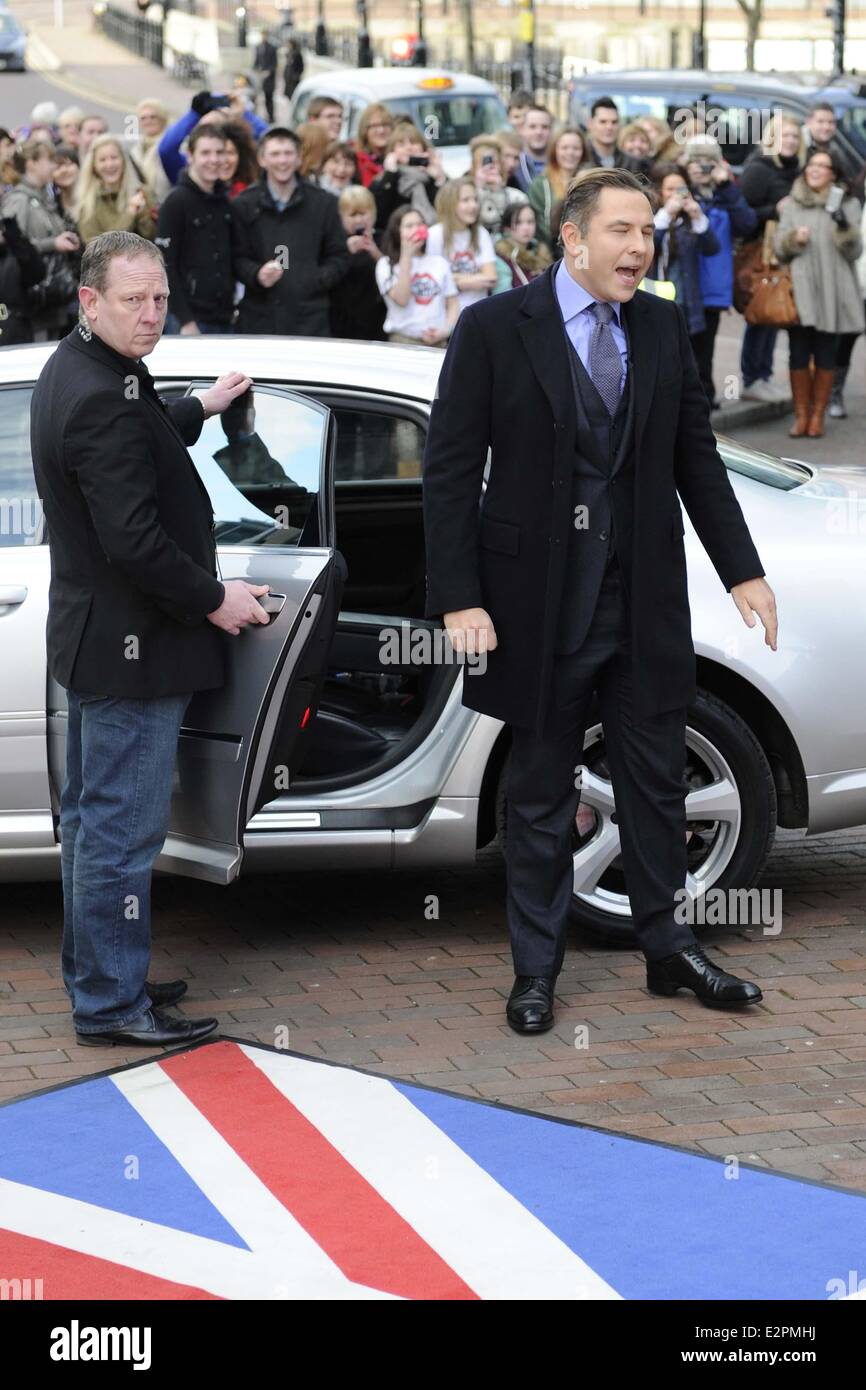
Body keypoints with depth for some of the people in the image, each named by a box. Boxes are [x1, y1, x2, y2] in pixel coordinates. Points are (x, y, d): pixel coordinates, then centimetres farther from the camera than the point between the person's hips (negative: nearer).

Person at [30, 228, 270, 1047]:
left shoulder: (74, 374, 8)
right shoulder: (104, 398, -25)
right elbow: (134, 540, -28)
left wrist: (199, 410, 33)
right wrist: (214, 599, -16)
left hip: (93, 634, 11)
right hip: (131, 642, -11)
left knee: (92, 817, 19)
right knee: (123, 827, -4)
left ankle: (94, 979, 31)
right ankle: (110, 1004, 3)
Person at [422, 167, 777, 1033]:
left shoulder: (661, 327, 4)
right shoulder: (494, 329, -9)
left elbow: (696, 456, 9)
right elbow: (450, 468, -9)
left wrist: (742, 569, 4)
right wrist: (459, 598, -15)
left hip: (644, 596, 4)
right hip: (540, 596, -4)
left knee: (655, 781, 13)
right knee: (541, 792, 8)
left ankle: (669, 948, 27)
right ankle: (536, 970, 20)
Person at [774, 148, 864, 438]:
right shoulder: (792, 204, 9)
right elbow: (779, 248, 8)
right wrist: (794, 238, -13)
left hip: (832, 292, -1)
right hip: (800, 290, 1)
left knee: (825, 355, 3)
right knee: (799, 354, 0)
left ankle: (817, 415, 11)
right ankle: (801, 415, 8)